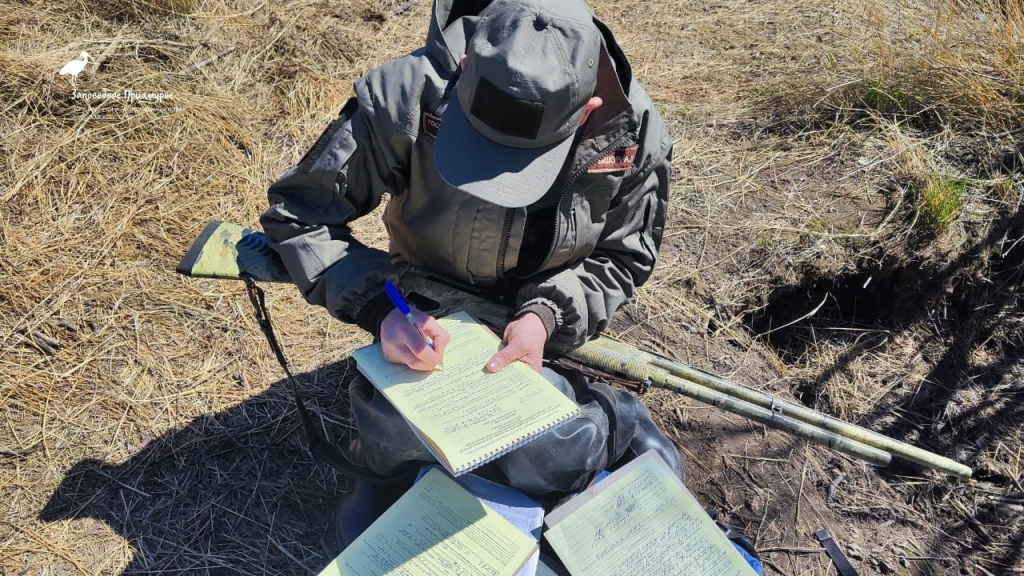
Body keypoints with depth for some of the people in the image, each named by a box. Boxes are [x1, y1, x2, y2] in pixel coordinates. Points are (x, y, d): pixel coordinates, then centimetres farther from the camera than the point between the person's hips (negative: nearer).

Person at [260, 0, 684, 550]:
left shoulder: (633, 134, -23)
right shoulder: (405, 97, -29)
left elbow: (622, 256, -6)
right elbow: (298, 212, -19)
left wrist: (546, 316, -25)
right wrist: (379, 309, -34)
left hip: (537, 325, 1)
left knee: (541, 462, -20)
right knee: (392, 429, -26)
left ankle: (616, 416, 15)